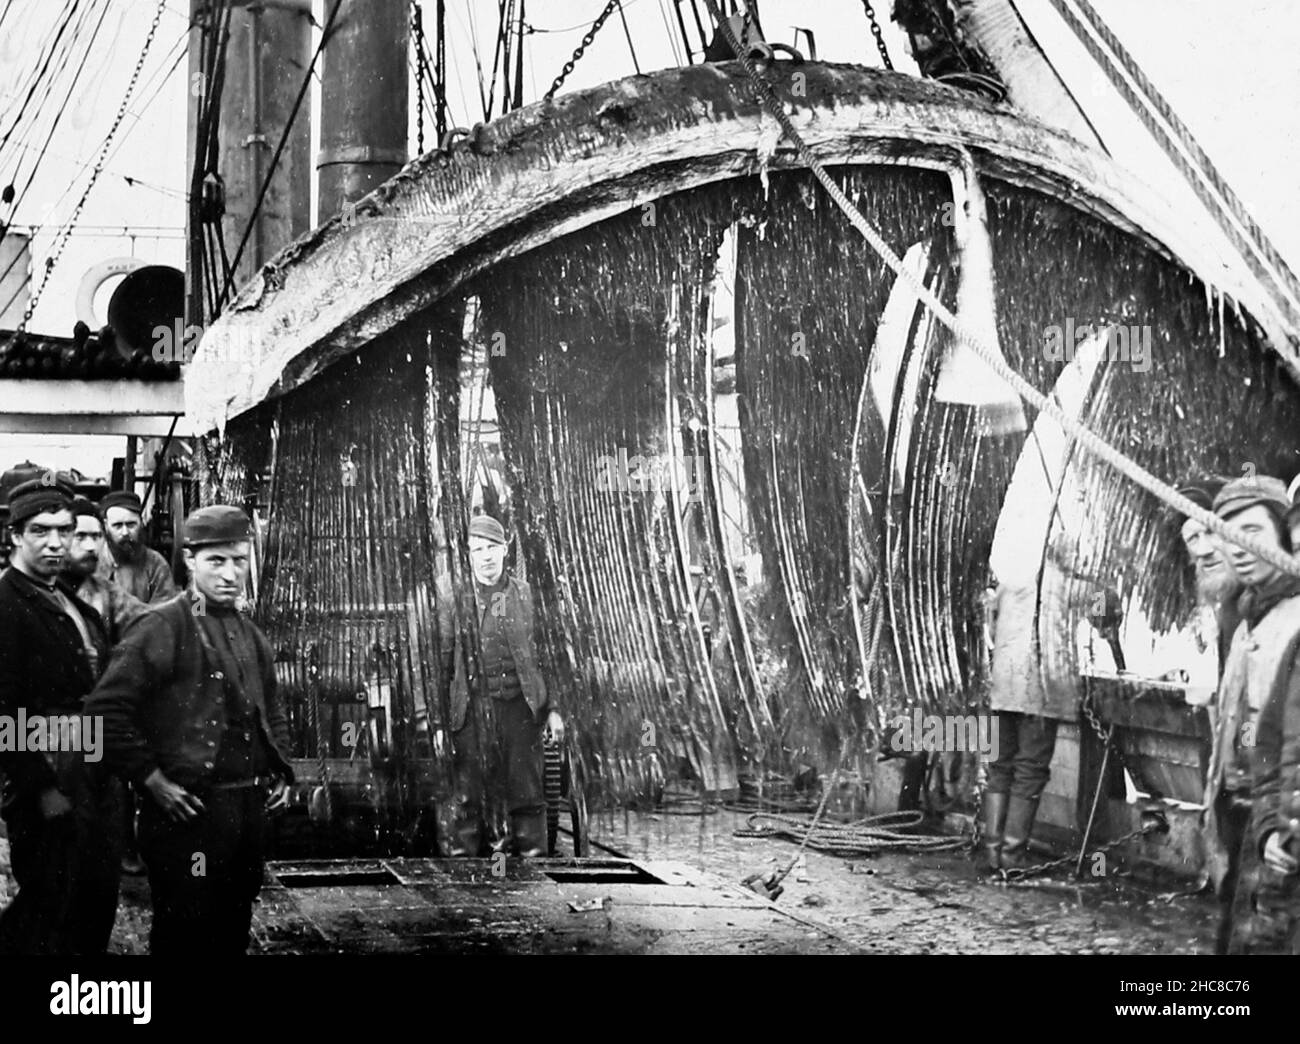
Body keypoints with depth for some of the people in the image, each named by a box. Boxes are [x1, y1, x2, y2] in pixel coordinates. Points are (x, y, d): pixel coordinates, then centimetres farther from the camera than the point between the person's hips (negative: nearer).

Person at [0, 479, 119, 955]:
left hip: (94, 779, 8)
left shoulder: (72, 601, 13)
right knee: (48, 913, 1)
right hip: (48, 787, -8)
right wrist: (42, 789, -18)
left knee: (99, 902, 15)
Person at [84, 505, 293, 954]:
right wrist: (154, 781, -16)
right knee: (185, 934, -2)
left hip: (249, 808, 7)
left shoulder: (250, 635, 14)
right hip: (188, 810, -7)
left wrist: (280, 771, 13)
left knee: (233, 931, 15)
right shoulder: (161, 627, -10)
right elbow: (106, 709, -17)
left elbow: (272, 710, 28)